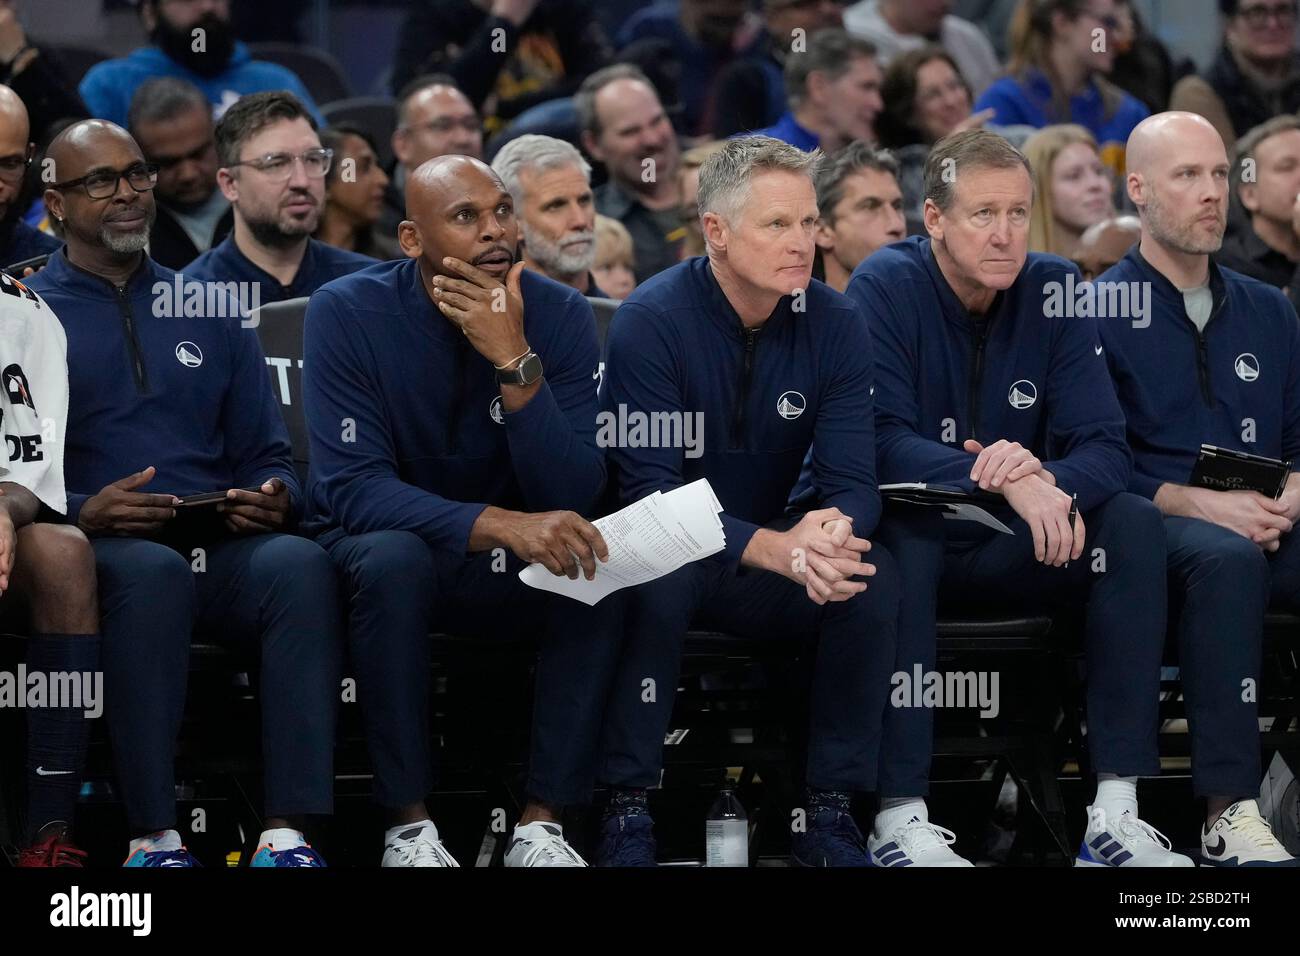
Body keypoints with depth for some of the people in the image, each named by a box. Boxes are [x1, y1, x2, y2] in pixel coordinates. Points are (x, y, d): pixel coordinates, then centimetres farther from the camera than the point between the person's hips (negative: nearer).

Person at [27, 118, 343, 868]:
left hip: (222, 549, 3)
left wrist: (276, 497, -3)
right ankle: (154, 838, -35)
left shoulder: (207, 312, 23)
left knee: (300, 563, -31)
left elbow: (267, 456, 21)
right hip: (101, 554, -3)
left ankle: (287, 832, -36)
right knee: (153, 569, -39)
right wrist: (84, 514, -17)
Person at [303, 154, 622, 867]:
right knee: (393, 558, -36)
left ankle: (542, 826, -23)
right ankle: (409, 827, -27)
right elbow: (352, 487, -25)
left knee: (597, 566, -27)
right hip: (378, 544, -2)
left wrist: (514, 361, -32)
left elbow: (573, 499, -18)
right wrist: (502, 526, -40)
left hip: (511, 566, 2)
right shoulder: (347, 314, -16)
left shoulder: (559, 315, -10)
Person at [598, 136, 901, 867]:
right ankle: (629, 808, -25)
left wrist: (834, 530, -35)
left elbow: (853, 482, -8)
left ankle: (830, 808, -16)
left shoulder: (835, 325, -5)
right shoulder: (651, 322, -16)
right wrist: (777, 549, -37)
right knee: (660, 578, -37)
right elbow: (653, 491, -23)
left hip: (775, 554, 3)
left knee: (874, 576, -25)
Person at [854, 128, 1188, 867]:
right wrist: (1012, 484, -38)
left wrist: (1049, 485, -32)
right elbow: (884, 444, -23)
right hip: (916, 536, -4)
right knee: (901, 534, -36)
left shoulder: (1054, 290, -2)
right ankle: (902, 820, -38)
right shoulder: (886, 288, -12)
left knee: (1133, 523, -20)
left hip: (1010, 553, 4)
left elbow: (1106, 449, -8)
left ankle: (1117, 811, -25)